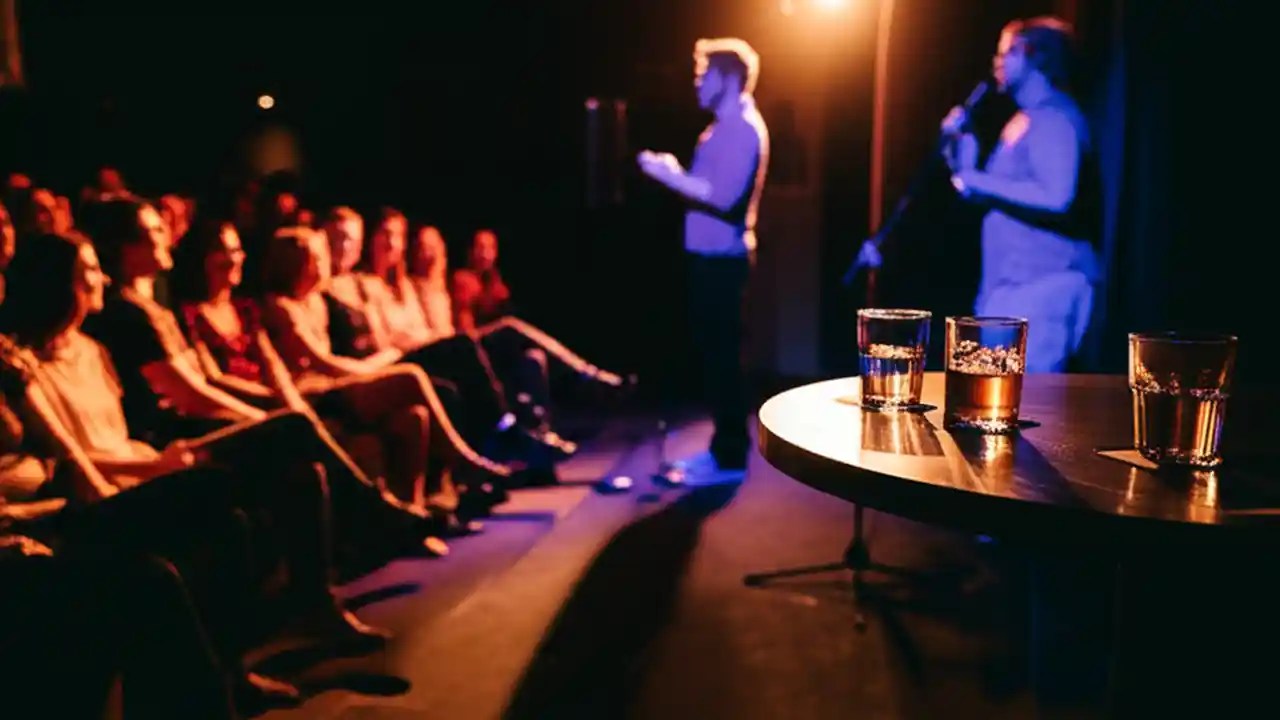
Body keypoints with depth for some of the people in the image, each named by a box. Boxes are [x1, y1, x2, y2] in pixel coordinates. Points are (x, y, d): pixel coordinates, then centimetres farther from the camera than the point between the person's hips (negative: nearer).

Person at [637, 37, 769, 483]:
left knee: (722, 356, -6)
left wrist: (670, 176, -19)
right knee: (713, 355, 13)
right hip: (709, 257, 10)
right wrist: (675, 173, 10)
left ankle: (731, 458, 1)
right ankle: (722, 447, 22)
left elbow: (725, 196, -26)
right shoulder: (726, 127, 18)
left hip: (722, 260, -10)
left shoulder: (743, 129, -15)